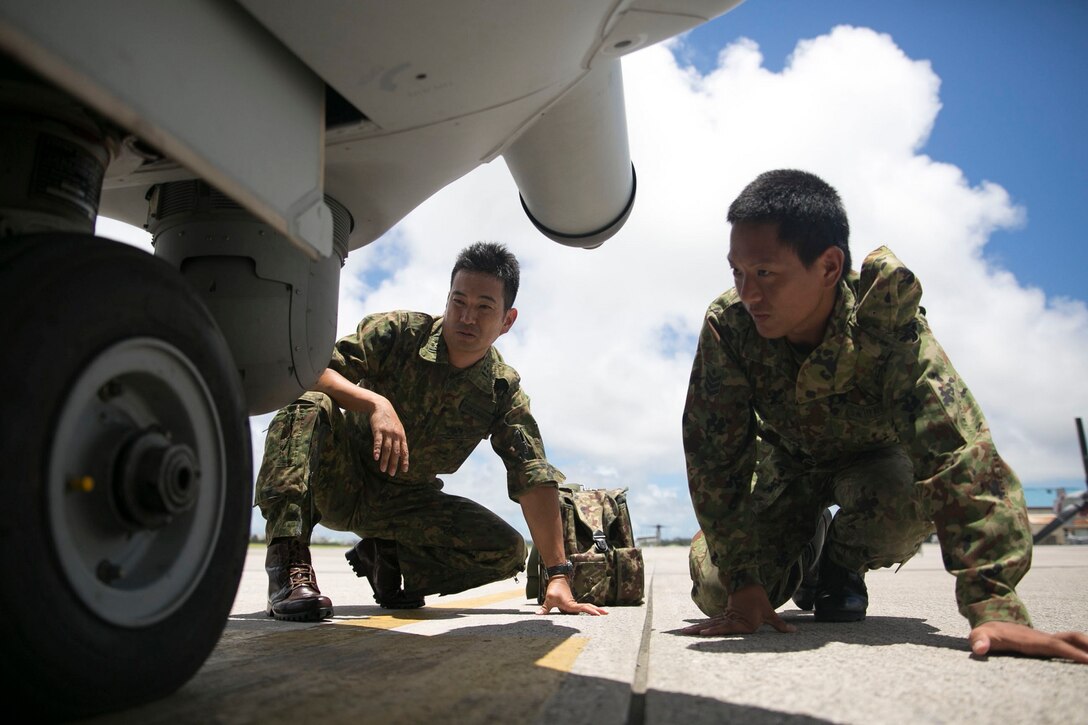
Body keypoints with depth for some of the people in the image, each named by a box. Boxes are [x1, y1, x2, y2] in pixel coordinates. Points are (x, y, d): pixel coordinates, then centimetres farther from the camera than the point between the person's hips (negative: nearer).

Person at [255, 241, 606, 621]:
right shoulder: (398, 331, -15)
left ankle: (386, 555, 6)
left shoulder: (504, 391, -9)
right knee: (309, 403, -31)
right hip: (339, 479, -2)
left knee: (507, 550, -14)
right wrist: (375, 402, -40)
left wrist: (558, 575, -21)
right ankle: (289, 563, -32)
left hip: (406, 502, 3)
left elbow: (535, 480, -15)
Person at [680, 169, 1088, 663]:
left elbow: (960, 452, -43)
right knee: (716, 589, -16)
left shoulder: (888, 324, -36)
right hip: (790, 463, 2)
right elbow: (715, 456, -27)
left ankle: (843, 563, -1)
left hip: (876, 459, -1)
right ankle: (809, 544, 18)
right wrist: (743, 584, -32)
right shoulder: (727, 326, -31)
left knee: (917, 492, -37)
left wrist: (994, 606, -52)